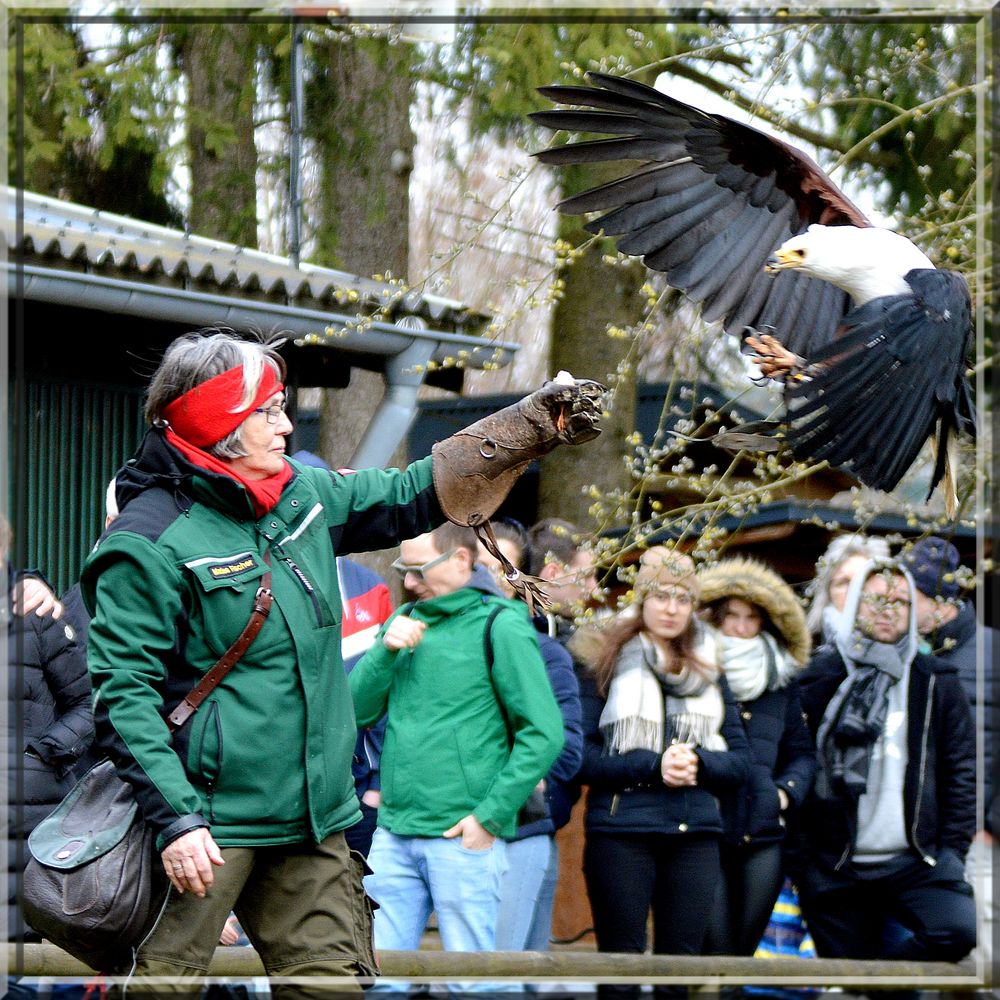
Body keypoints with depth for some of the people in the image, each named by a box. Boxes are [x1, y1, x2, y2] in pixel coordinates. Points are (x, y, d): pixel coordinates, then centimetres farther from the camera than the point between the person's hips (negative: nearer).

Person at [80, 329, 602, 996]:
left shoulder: (303, 497, 11)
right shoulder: (150, 540, -12)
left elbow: (411, 496, 23)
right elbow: (124, 692, -15)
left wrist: (537, 424, 20)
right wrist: (175, 818, -23)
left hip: (312, 819, 7)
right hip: (206, 827, -7)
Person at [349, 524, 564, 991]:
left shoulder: (500, 626, -5)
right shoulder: (407, 620, 14)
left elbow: (545, 733, -9)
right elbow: (357, 711, 11)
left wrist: (491, 817, -12)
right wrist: (386, 650, -5)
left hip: (462, 838, -6)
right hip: (393, 836, 6)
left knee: (470, 979, 0)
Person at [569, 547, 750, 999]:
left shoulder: (711, 669, 14)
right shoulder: (606, 661, 2)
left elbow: (740, 760, 10)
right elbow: (583, 755, -5)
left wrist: (697, 762, -9)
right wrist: (653, 765, -16)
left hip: (695, 834, 3)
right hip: (621, 831, -3)